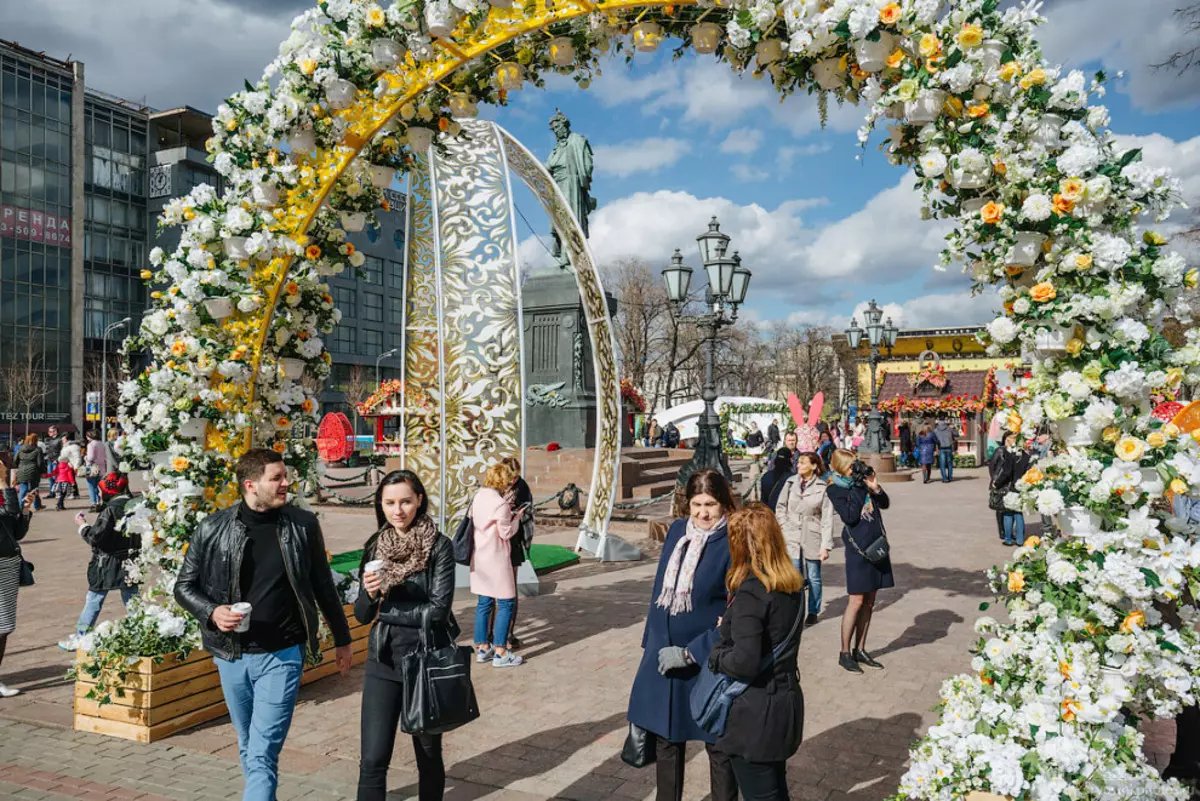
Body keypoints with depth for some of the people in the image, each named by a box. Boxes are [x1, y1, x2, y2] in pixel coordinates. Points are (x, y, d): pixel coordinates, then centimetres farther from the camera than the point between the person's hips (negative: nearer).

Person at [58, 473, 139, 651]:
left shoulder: (110, 510, -18)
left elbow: (95, 537, -16)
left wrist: (82, 525, -2)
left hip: (108, 566, -5)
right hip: (130, 563, 6)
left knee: (93, 601, 7)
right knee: (132, 601, 10)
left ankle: (80, 638, 17)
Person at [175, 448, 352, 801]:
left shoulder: (303, 525, -6)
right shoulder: (213, 529, -6)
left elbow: (322, 585, 5)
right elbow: (184, 586, 4)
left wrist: (342, 639, 11)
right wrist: (212, 612, -16)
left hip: (282, 655, -2)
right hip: (231, 656, 2)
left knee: (262, 755, -7)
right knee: (248, 749, 19)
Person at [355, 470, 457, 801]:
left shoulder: (439, 546, -10)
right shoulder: (375, 546, 2)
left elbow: (438, 609, -16)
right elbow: (362, 614, 2)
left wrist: (384, 609, -10)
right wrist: (370, 593, -19)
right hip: (383, 663, 3)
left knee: (428, 754, 14)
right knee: (372, 760, -1)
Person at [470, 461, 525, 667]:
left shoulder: (478, 497, 5)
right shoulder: (500, 504, -18)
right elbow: (506, 533, -13)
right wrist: (517, 517, 2)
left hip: (479, 557, 8)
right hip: (496, 558, -8)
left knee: (484, 602, 14)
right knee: (506, 603, 0)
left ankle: (483, 647, 20)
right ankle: (500, 653, 0)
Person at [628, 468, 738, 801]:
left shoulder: (733, 544, -17)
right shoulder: (677, 530, 1)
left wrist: (690, 653, -18)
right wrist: (650, 642, 14)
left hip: (708, 660, -5)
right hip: (663, 655, 5)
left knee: (718, 745, 13)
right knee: (666, 740, 20)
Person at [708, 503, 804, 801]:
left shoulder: (750, 591, -22)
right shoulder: (792, 584, 3)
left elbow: (744, 662, -27)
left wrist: (716, 656, -8)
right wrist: (729, 627, 8)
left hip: (756, 712, -8)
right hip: (786, 701, 8)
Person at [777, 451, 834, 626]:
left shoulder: (823, 487, -8)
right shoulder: (791, 483, 0)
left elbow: (827, 518, -8)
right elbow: (780, 508, 11)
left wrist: (826, 545, -11)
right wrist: (785, 528, 1)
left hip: (812, 539, -2)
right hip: (792, 538, 2)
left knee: (813, 578, 11)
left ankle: (813, 612, 26)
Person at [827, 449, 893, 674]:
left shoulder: (862, 479, 7)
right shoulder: (835, 489, -9)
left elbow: (885, 503, 12)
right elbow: (850, 517, -19)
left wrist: (875, 487, -6)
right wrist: (857, 489, -17)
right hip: (857, 547, -6)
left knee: (869, 601, 10)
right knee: (857, 601, -6)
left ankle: (860, 650, 20)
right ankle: (845, 652, 5)